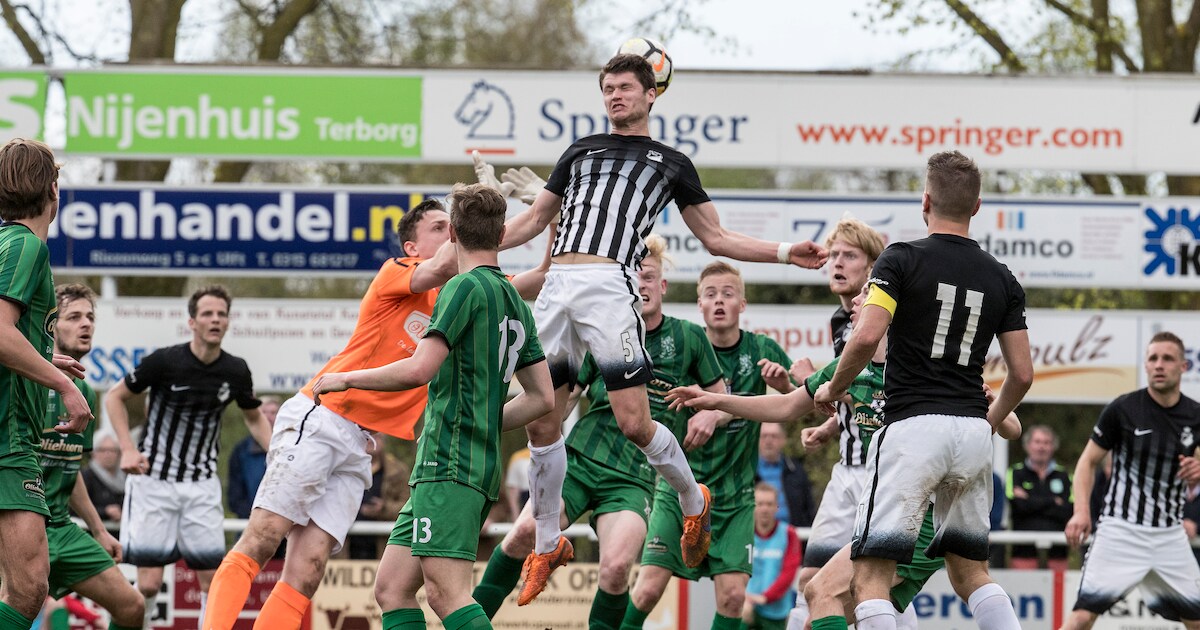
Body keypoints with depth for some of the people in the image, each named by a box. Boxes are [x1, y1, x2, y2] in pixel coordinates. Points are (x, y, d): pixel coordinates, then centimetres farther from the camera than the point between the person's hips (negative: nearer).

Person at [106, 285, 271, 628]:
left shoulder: (235, 371, -1)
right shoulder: (165, 361, -12)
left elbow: (254, 418, 18)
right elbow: (115, 397, 1)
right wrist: (128, 449, -10)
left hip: (202, 484, 3)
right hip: (153, 480, -3)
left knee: (213, 580, -3)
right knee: (149, 583, -9)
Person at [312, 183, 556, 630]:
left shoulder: (465, 287, -8)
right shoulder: (516, 304, 18)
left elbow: (419, 369, -17)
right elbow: (542, 398, 21)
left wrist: (346, 379, -4)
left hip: (449, 465, -9)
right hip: (483, 466, 9)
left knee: (447, 594, -17)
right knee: (392, 588, 7)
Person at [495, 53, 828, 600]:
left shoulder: (671, 162, 17)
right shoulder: (581, 151, 25)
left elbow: (716, 238, 17)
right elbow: (534, 219, 30)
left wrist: (785, 253, 6)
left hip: (608, 288, -4)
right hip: (557, 288, 4)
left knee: (633, 422, -12)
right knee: (541, 425, 1)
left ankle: (692, 500, 15)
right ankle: (547, 545, 15)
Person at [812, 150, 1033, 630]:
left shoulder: (901, 259, -3)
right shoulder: (1001, 279, 11)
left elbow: (866, 338, -15)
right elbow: (1022, 374, 11)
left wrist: (832, 390, 3)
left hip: (912, 426, -5)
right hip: (972, 433, 5)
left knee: (871, 576, -4)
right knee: (970, 572, 17)